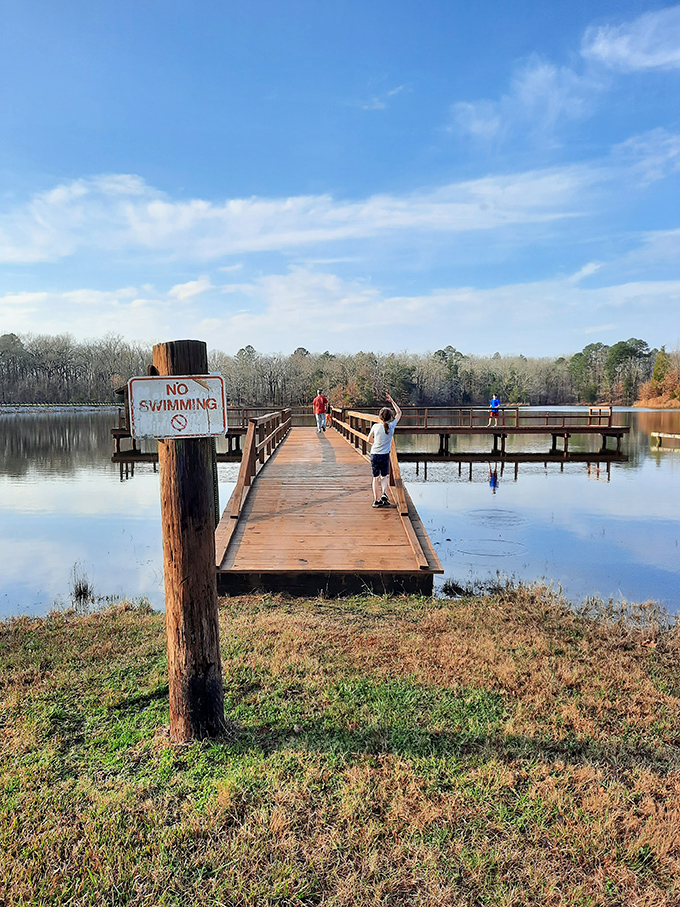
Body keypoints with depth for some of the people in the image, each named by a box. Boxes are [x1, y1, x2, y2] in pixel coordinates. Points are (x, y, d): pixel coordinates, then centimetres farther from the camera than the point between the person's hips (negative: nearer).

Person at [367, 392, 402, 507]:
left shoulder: (375, 426, -3)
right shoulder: (392, 426, -4)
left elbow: (369, 440, 7)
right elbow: (399, 413, 11)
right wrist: (392, 401, 12)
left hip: (374, 454, 1)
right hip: (384, 455, -1)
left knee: (376, 478, 9)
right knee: (384, 476, 18)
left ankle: (376, 500, 10)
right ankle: (384, 493, -3)